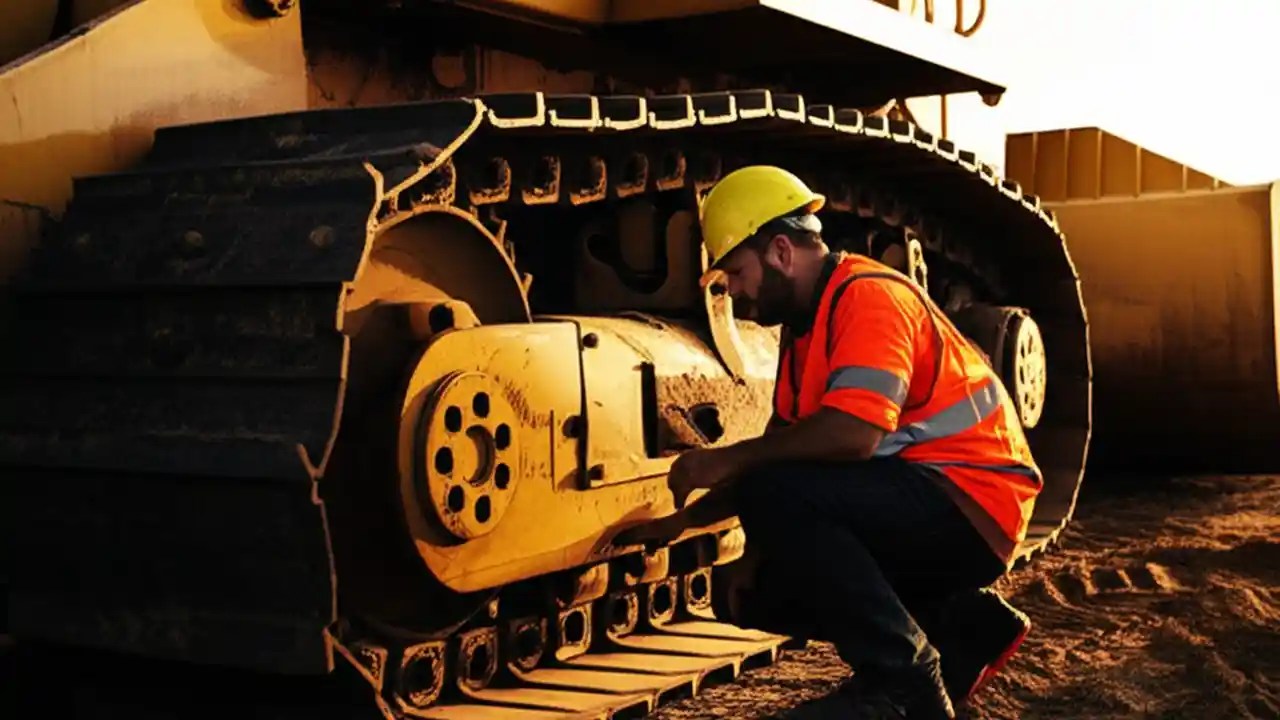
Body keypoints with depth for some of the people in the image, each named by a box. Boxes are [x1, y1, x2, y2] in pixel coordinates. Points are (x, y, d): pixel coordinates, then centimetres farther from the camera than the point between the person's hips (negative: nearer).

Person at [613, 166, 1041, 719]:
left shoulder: (868, 296, -16)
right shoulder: (805, 329, 15)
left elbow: (853, 433, -31)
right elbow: (783, 453, 19)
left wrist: (727, 460, -20)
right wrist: (681, 520, 15)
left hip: (972, 507, -10)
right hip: (923, 511, 10)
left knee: (774, 496, -27)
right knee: (762, 594, 10)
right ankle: (956, 630, 11)